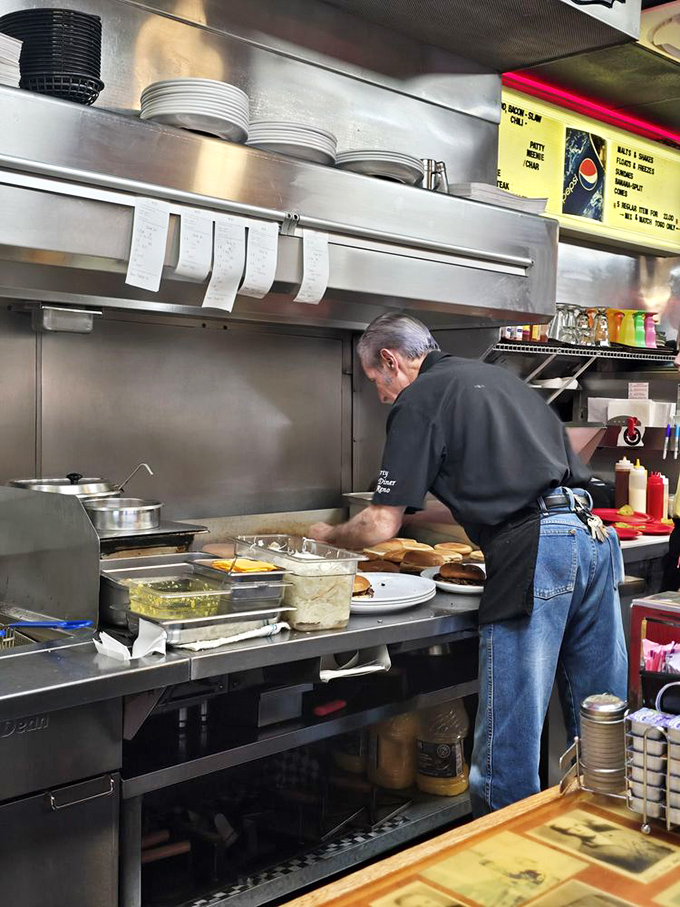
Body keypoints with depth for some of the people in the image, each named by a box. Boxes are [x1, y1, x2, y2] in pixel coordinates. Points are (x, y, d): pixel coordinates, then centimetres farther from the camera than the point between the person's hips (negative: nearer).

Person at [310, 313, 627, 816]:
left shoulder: (418, 400, 2)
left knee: (508, 737, 1)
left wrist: (328, 535, 17)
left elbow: (382, 526, -2)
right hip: (595, 533, 9)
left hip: (534, 551, -9)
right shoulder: (499, 376, 25)